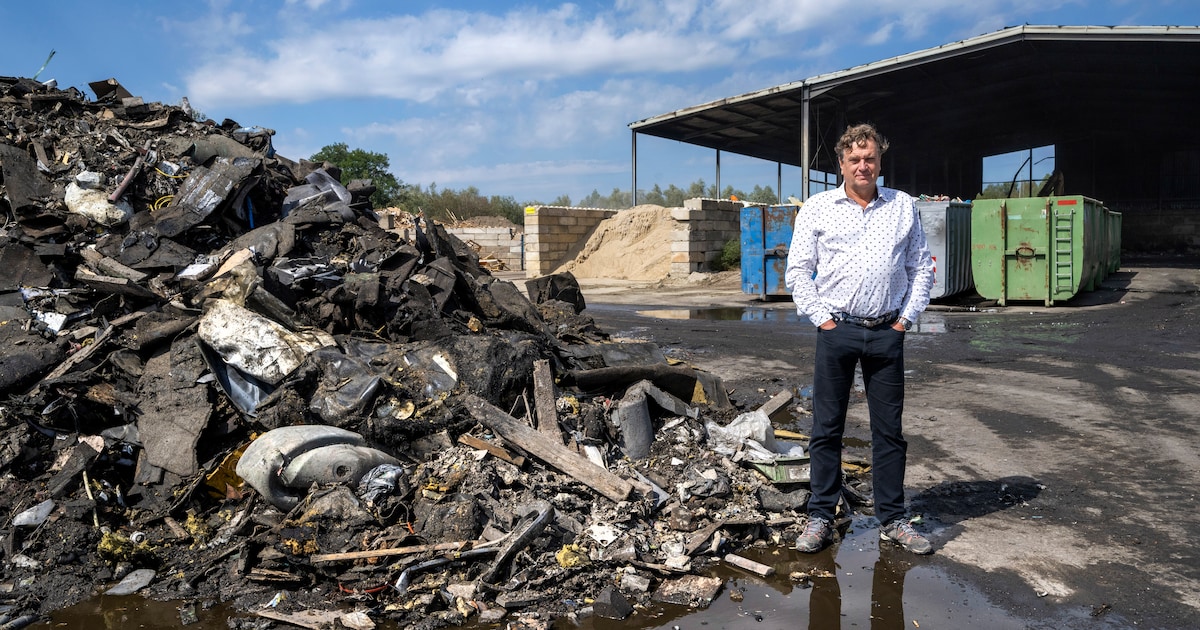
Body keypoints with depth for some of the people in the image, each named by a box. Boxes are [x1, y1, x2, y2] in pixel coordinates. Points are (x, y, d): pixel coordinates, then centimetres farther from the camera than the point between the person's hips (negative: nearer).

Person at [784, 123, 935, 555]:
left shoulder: (903, 207, 10)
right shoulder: (817, 208, 4)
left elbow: (921, 268, 12)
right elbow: (797, 271, 3)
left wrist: (906, 317, 3)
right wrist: (820, 317, -5)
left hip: (887, 333, 2)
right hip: (836, 329, -1)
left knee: (889, 430, 8)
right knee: (826, 428, 3)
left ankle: (892, 520, 19)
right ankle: (821, 517, 14)